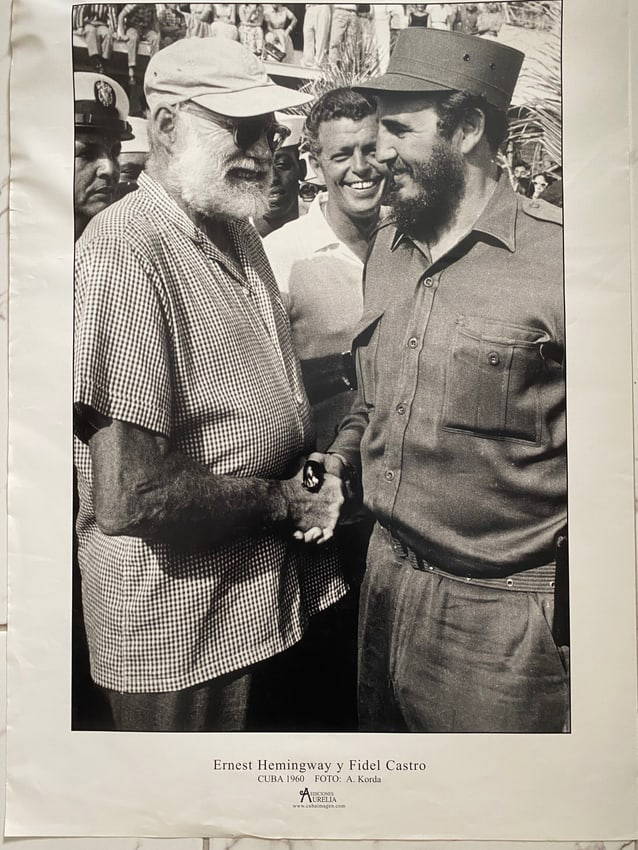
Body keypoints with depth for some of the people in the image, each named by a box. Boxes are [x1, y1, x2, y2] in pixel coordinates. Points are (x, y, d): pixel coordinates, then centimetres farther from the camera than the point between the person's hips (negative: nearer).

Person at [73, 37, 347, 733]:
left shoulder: (239, 237, 8)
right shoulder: (125, 251, -22)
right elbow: (126, 498, -28)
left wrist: (312, 460, -1)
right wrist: (285, 501, -16)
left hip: (269, 593, 9)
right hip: (181, 626, -8)